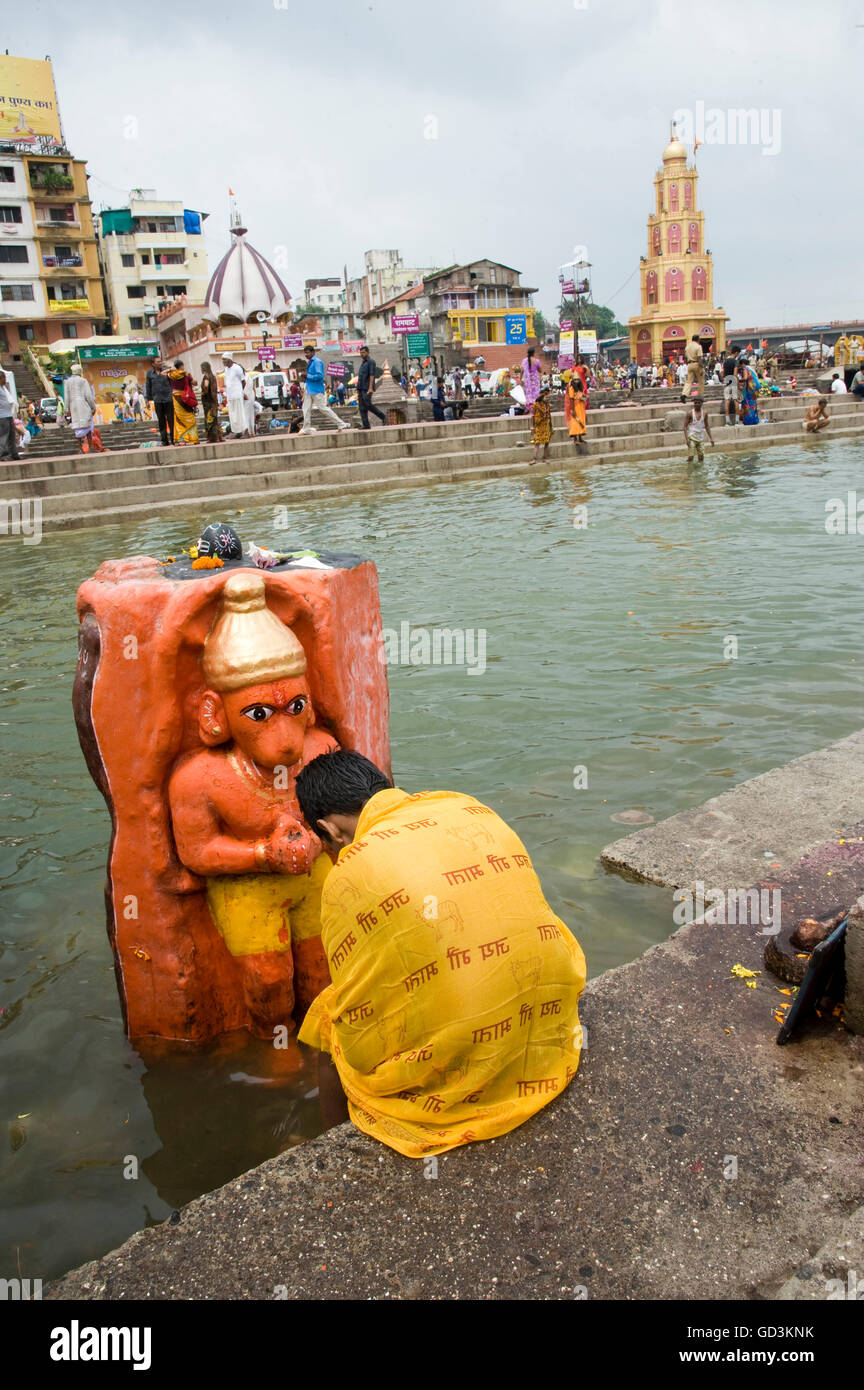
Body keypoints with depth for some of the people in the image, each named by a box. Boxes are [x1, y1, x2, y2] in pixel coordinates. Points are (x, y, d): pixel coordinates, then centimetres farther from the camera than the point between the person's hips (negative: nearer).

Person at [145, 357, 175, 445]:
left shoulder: (166, 371, 6)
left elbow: (172, 383, 13)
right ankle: (164, 440, 8)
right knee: (161, 421, 3)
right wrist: (148, 399, 10)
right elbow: (148, 387, 12)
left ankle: (173, 439, 4)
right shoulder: (150, 373, 7)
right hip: (157, 400, 1)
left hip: (168, 399, 0)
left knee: (171, 420, -2)